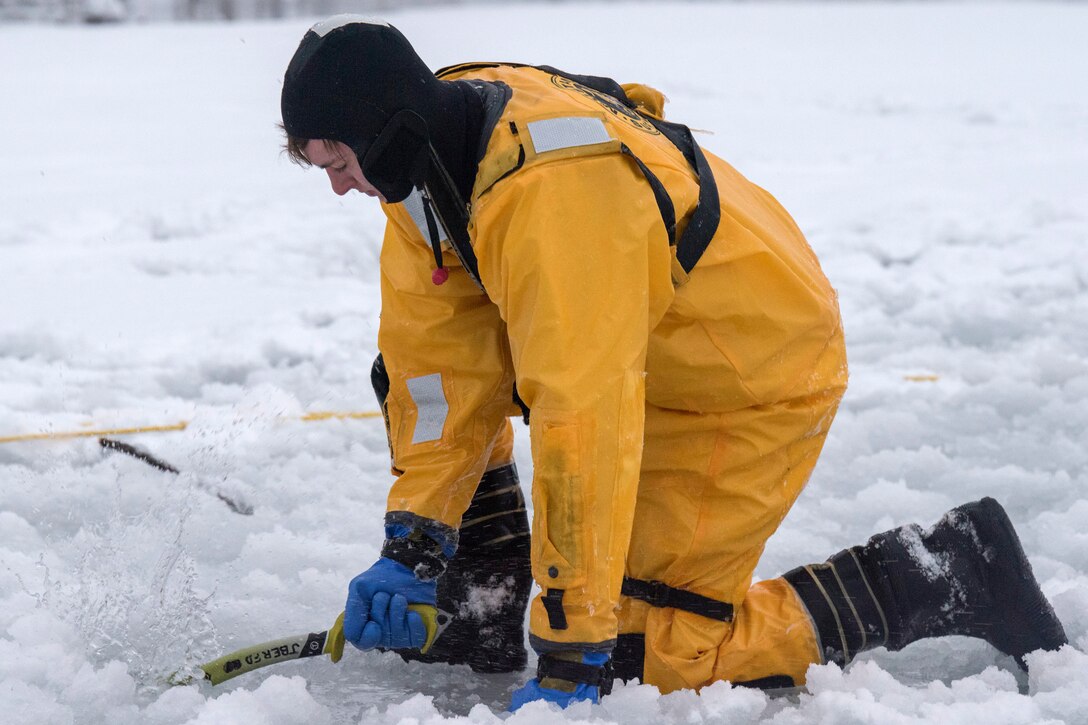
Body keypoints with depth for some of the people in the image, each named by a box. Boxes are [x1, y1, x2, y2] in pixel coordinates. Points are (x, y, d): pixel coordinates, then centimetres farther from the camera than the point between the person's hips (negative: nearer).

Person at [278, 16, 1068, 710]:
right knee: (413, 367, 5)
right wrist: (412, 545, -11)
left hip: (756, 380, -9)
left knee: (646, 650, -10)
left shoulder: (551, 190, -37)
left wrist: (573, 654, -35)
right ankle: (487, 604, 14)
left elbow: (584, 421, -38)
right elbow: (443, 359, -5)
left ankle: (943, 573, -3)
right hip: (646, 349, 9)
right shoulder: (430, 150, -8)